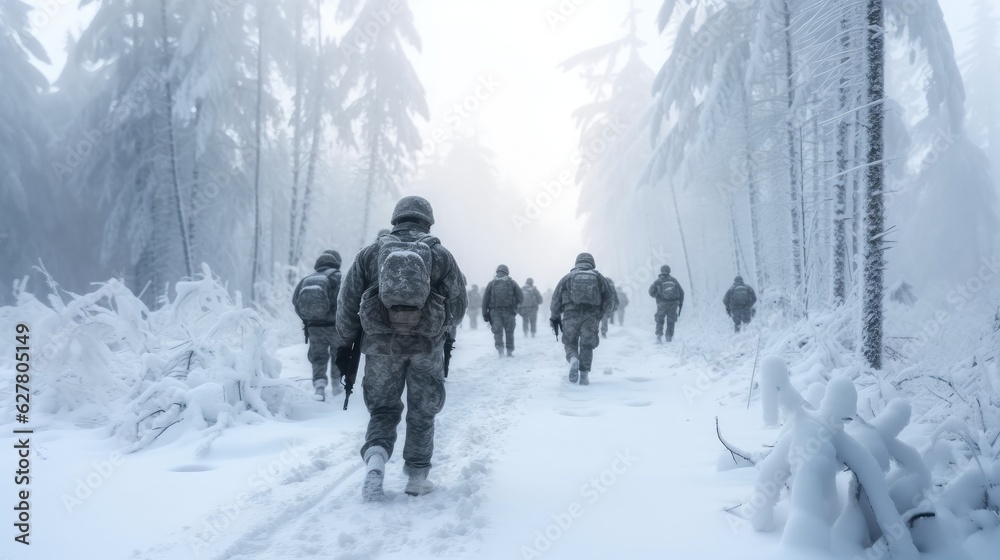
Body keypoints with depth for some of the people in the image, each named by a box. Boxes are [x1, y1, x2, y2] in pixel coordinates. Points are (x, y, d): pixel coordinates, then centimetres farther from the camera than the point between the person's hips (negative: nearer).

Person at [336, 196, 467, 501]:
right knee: (422, 412, 13)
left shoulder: (370, 253, 4)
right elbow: (458, 304, 4)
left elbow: (347, 301, 5)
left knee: (383, 410, 14)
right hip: (427, 344, 0)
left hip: (381, 344, 1)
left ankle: (375, 458, -10)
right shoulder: (441, 255, 3)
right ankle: (417, 476, 18)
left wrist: (346, 341, 15)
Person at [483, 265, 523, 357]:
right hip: (509, 311, -1)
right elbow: (521, 296, 2)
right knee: (509, 331, 9)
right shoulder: (511, 283, 5)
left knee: (497, 331, 1)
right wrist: (516, 306, 16)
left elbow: (485, 299, 4)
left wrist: (485, 313, 6)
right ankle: (510, 351, 13)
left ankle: (500, 348, -16)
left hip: (495, 311, 1)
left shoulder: (491, 283, 8)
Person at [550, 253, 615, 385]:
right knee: (587, 346, 11)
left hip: (571, 315, 0)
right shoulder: (598, 277, 13)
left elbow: (556, 299, 7)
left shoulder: (568, 277, 12)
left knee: (570, 343, 12)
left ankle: (573, 360, -18)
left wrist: (555, 316, 17)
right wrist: (602, 312, 23)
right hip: (591, 316, 1)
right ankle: (584, 375, 4)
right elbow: (610, 297, 10)